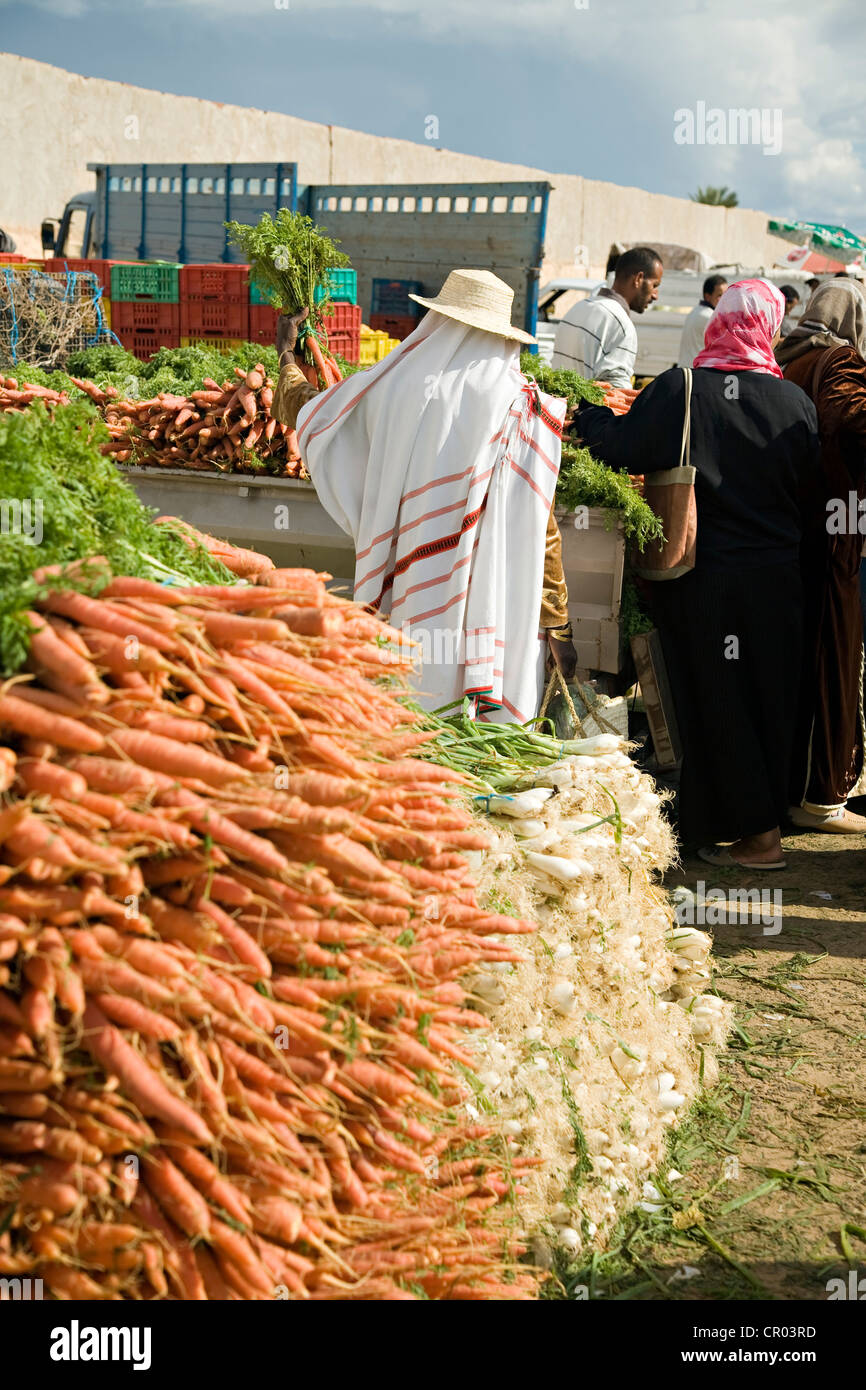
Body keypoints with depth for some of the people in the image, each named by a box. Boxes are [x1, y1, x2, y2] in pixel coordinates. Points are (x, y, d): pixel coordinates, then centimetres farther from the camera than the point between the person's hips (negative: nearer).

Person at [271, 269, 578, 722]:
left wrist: (286, 352, 39)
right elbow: (540, 528, -5)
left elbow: (302, 409, 18)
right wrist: (558, 624, 1)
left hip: (406, 599, 2)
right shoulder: (523, 409, -4)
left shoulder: (394, 386, 1)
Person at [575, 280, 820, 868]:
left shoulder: (678, 390, -13)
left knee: (715, 702, 6)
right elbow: (808, 484, 5)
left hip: (703, 577, -3)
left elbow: (618, 448, -10)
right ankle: (771, 811, 28)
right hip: (775, 578, 3)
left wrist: (588, 412, 8)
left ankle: (758, 836, 8)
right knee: (768, 700, 16)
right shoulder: (794, 401, -4)